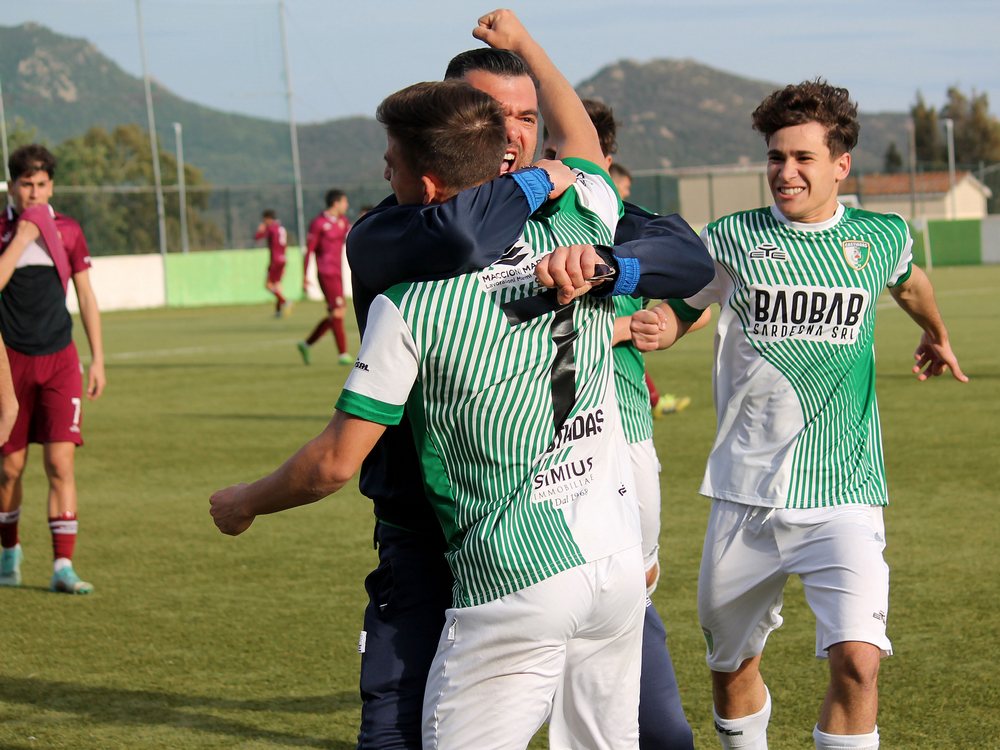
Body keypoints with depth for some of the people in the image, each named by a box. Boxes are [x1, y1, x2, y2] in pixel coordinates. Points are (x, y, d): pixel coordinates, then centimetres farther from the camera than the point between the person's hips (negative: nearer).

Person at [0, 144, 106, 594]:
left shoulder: (67, 232, 4)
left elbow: (86, 298, 10)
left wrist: (98, 361, 7)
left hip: (59, 360, 1)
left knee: (60, 463, -8)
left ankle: (63, 566, -8)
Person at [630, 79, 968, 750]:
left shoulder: (882, 238, 2)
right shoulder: (730, 239, -2)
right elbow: (677, 311, 8)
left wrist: (937, 337, 45)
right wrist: (647, 330, -16)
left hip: (843, 498, -1)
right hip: (746, 495, 1)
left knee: (857, 663, -20)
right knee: (732, 667, 13)